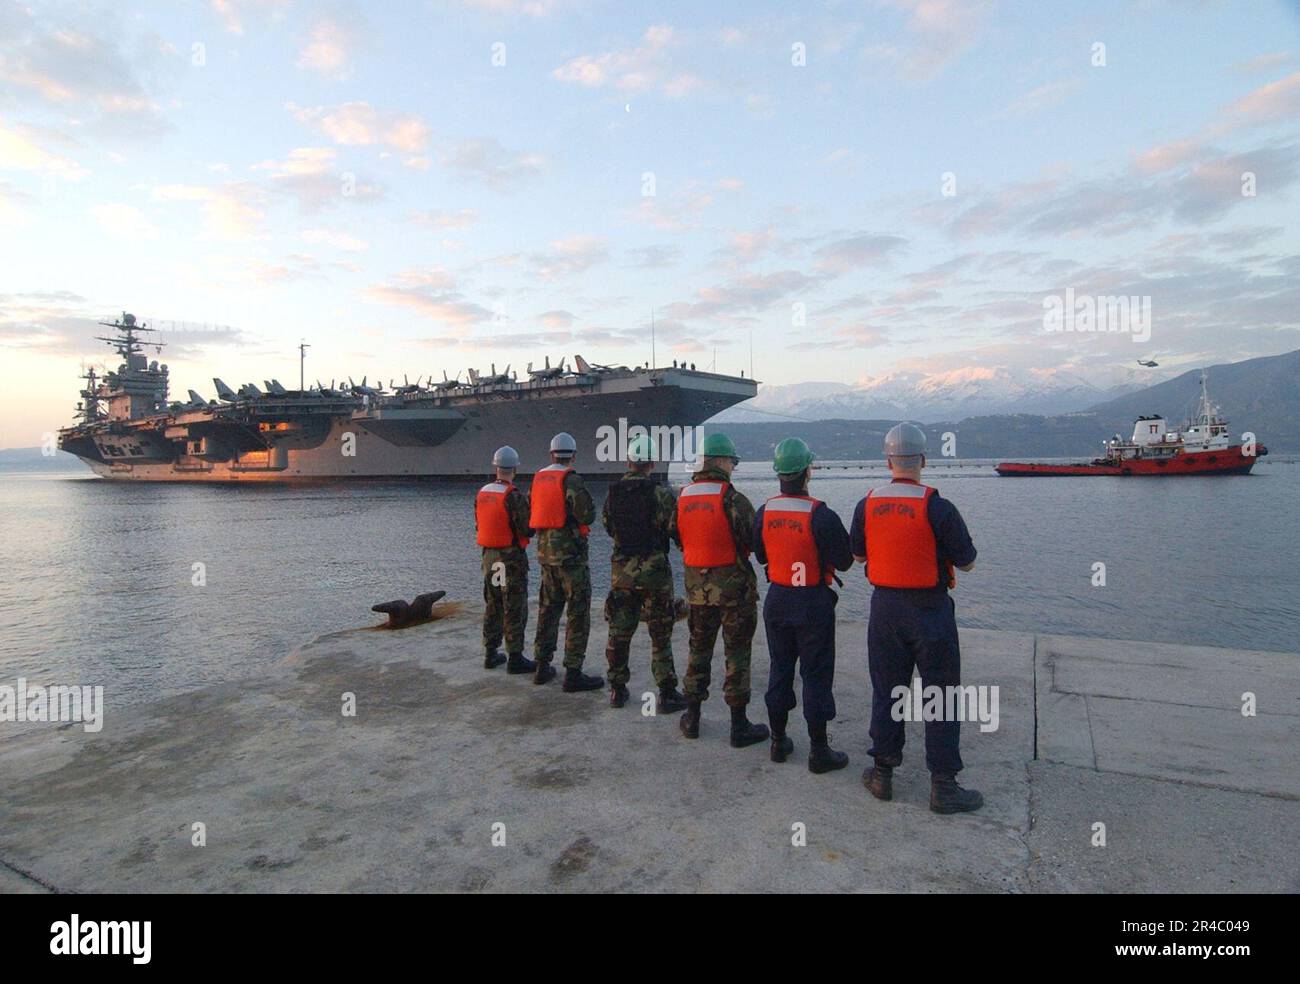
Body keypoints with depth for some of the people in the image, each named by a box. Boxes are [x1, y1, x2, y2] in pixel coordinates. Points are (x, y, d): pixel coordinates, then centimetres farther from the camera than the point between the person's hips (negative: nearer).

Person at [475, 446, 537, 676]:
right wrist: (531, 507, -2)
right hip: (511, 558, -7)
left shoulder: (481, 494, 4)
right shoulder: (514, 497, -18)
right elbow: (527, 530, -17)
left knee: (492, 606, 16)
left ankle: (490, 654, 23)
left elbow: (478, 527, 11)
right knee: (515, 609, 0)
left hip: (489, 556, 7)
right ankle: (515, 658, 4)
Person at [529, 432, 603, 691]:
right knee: (578, 614, -1)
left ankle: (543, 666, 24)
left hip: (546, 553, 7)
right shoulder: (571, 479, -13)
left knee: (548, 610, 17)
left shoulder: (538, 478, 8)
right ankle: (573, 673, 1)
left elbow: (533, 515, 14)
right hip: (570, 553, -7)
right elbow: (587, 515, -18)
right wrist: (585, 517, 3)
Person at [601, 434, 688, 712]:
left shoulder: (613, 493, 2)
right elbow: (676, 530, -13)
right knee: (660, 637, 5)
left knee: (619, 632, 14)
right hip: (654, 571, -4)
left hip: (621, 571, 4)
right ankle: (667, 694, 9)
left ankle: (617, 689, 23)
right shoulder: (660, 494, -14)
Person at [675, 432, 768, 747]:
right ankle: (739, 726, 12)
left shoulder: (683, 498, 1)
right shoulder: (732, 499, -17)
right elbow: (754, 541, -15)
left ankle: (692, 718, 25)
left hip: (697, 585, 5)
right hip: (733, 585, -5)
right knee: (737, 655, 5)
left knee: (698, 650, 17)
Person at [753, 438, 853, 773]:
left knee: (779, 669, 16)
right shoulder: (821, 516, -19)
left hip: (777, 600, 5)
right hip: (813, 603, -5)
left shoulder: (763, 513, -3)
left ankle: (779, 741, 26)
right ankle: (819, 751, 13)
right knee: (816, 675, 5)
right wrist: (843, 539, 6)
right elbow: (843, 562, -13)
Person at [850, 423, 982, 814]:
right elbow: (967, 562, -8)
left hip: (885, 608, 4)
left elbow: (858, 554, 9)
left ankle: (882, 774, 24)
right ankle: (943, 786, 14)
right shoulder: (937, 507, -16)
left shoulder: (867, 505, -3)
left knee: (886, 692, 15)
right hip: (930, 610, -4)